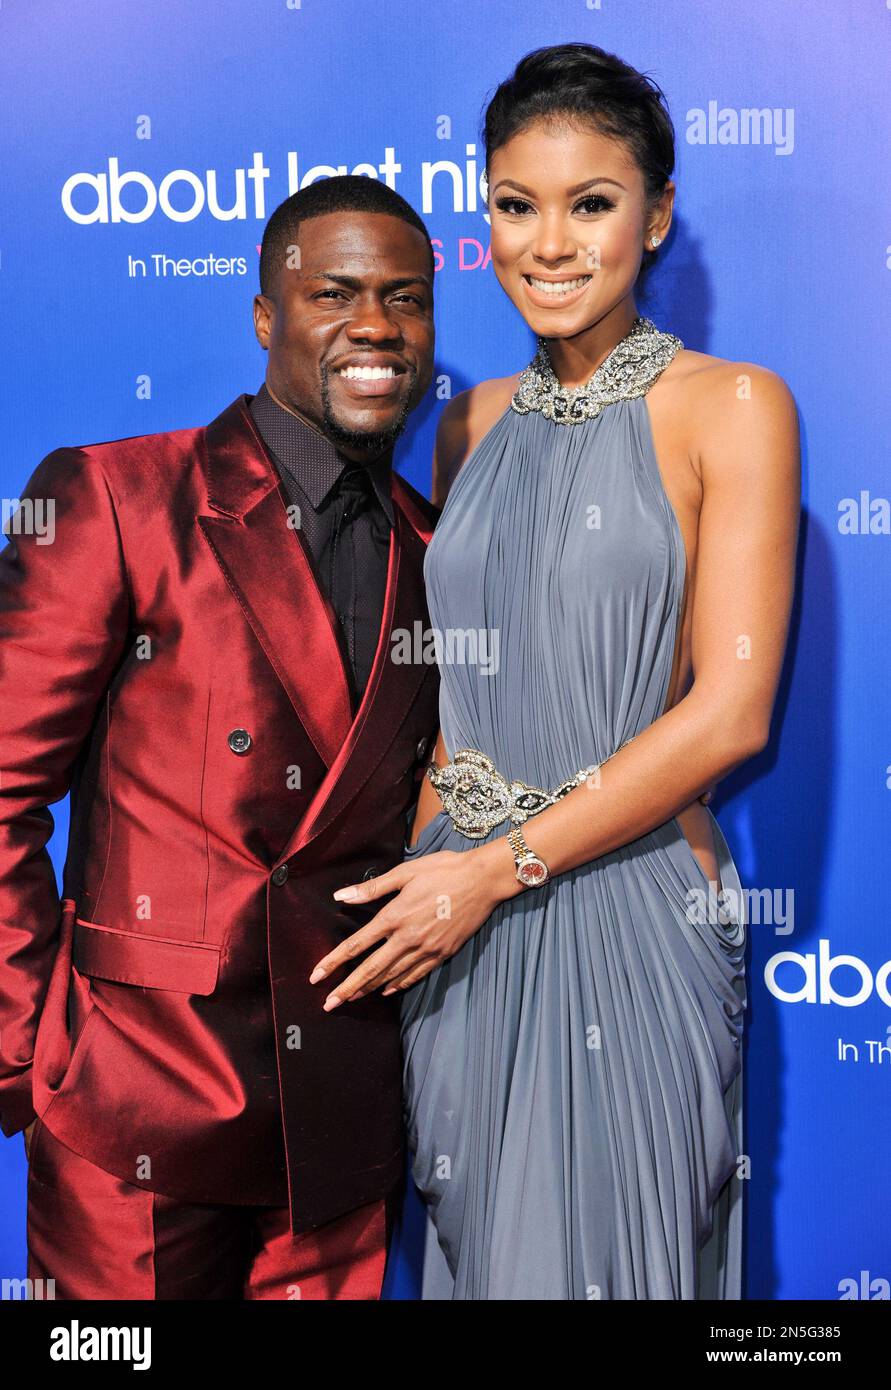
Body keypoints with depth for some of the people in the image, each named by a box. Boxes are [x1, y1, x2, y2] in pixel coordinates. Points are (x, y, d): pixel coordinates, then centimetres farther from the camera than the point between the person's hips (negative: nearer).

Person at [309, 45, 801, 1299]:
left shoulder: (732, 407, -6)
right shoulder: (473, 422, 9)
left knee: (614, 1249, 10)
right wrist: (425, 872, 3)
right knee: (479, 1239, 17)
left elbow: (731, 711, -13)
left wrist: (500, 868, -14)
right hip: (457, 917, 5)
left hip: (631, 906, -4)